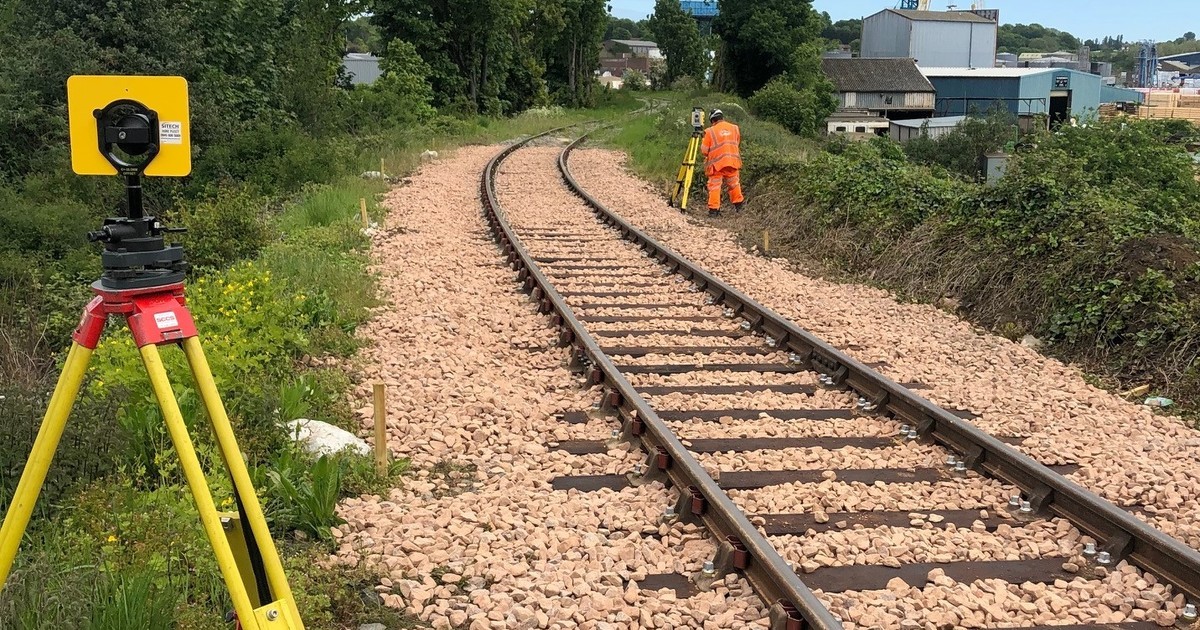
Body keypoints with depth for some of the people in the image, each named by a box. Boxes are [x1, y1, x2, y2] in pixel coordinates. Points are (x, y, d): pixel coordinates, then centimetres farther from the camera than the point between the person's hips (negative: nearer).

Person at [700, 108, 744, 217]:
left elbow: (704, 150, -5)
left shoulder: (710, 131, -7)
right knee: (733, 182, 19)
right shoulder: (735, 128, 7)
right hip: (732, 161, 4)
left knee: (714, 185, 0)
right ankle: (738, 203, 29)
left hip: (716, 163, -4)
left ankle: (713, 209, -5)